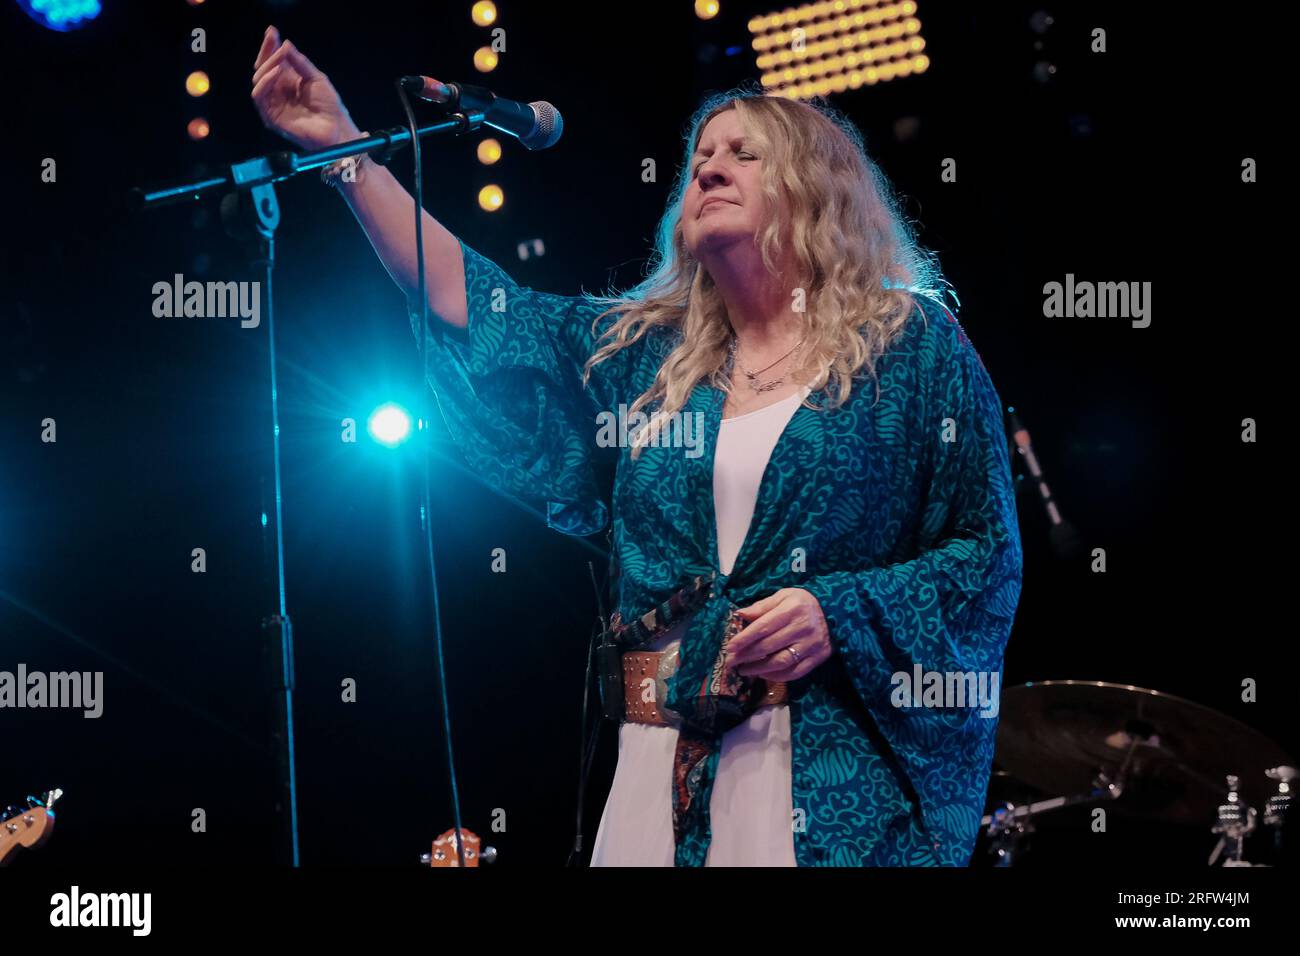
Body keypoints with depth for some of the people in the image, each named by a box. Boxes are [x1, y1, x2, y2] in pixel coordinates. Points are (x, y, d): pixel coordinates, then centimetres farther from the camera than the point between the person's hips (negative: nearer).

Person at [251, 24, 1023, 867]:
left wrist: (837, 611, -16)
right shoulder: (643, 354, 15)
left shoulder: (911, 346, 2)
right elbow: (474, 303, 13)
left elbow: (987, 552, -1)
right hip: (665, 769, 4)